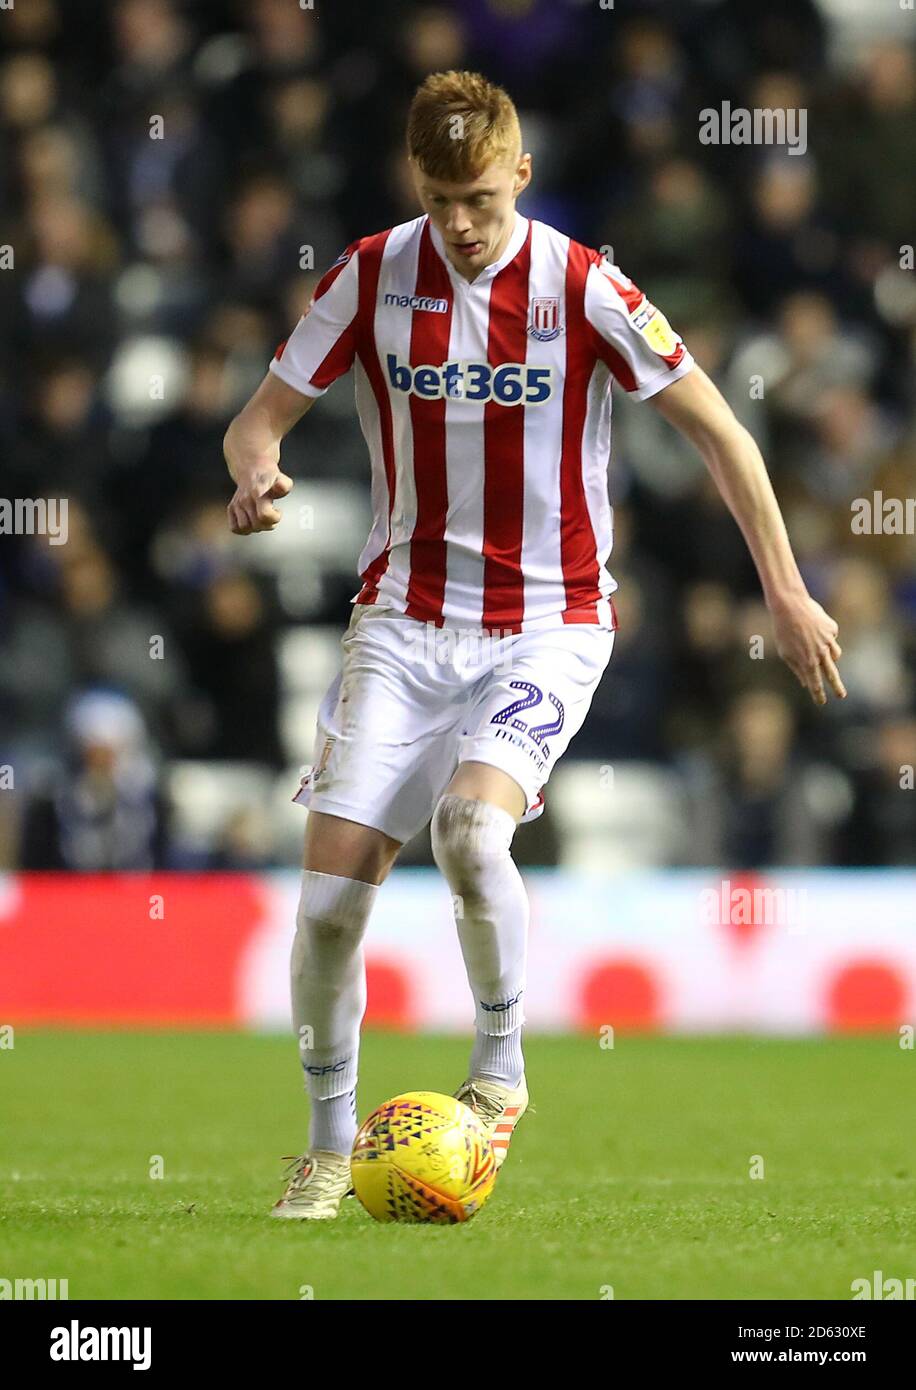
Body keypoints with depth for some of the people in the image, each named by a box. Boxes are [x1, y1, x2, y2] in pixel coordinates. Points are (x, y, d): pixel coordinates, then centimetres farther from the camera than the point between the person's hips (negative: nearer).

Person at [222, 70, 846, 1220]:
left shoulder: (582, 288, -10)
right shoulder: (372, 277, -2)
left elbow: (717, 430, -3)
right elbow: (262, 413, 6)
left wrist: (785, 593, -4)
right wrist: (257, 468, -19)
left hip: (548, 624, -3)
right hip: (404, 617, 3)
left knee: (470, 825, -30)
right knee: (331, 887, -8)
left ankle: (500, 1065, -5)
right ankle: (331, 1142, 13)